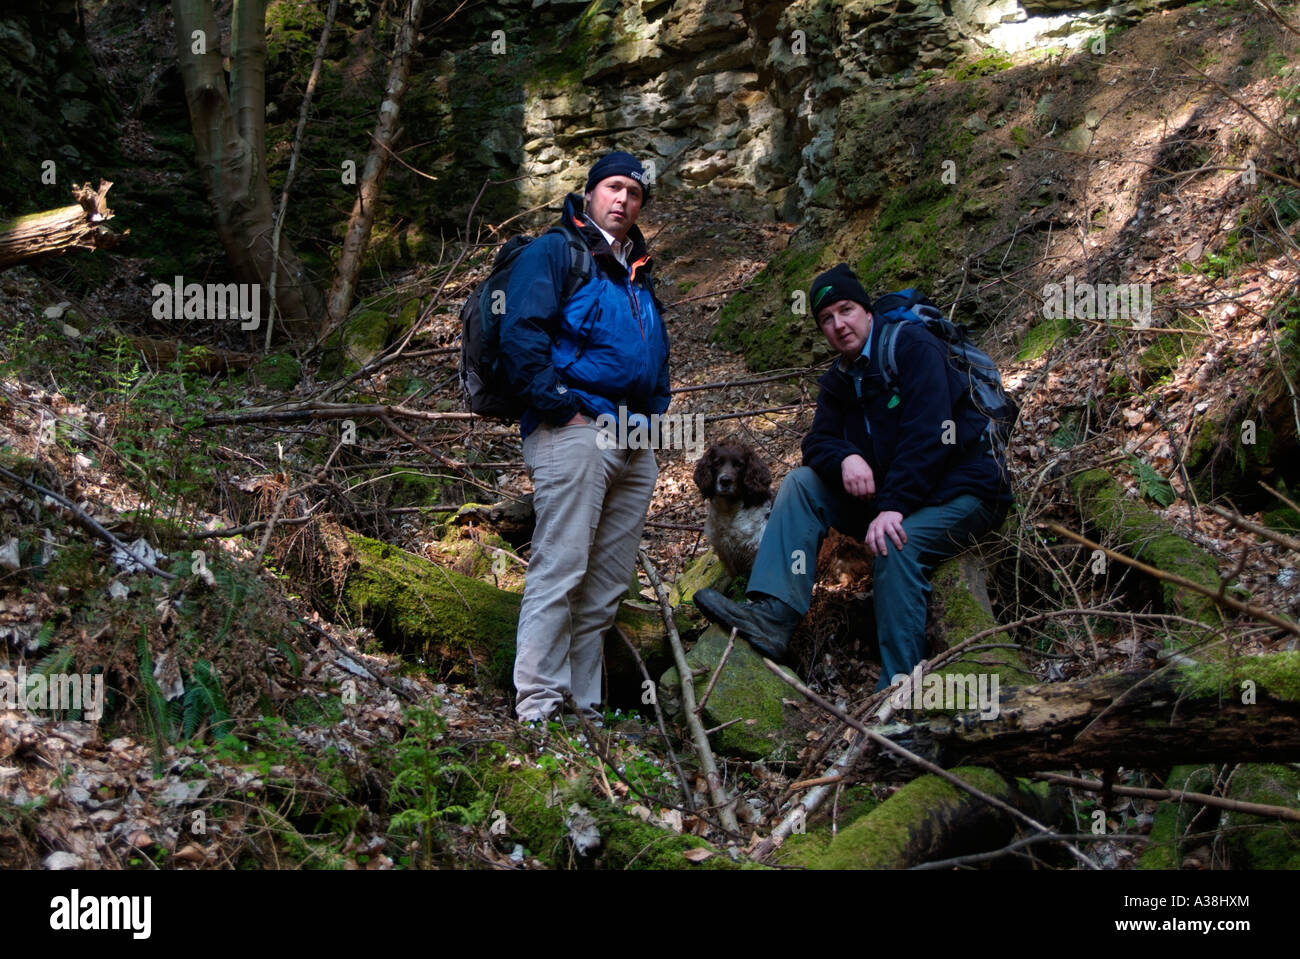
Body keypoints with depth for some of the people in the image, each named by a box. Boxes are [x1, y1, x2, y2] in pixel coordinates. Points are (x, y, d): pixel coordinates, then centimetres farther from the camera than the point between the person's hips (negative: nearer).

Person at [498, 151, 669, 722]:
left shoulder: (639, 275, 26)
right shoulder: (553, 253, 2)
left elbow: (657, 355, 34)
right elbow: (521, 333, -11)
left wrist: (655, 414, 16)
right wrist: (560, 409, -15)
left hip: (636, 446, 8)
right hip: (576, 433, -8)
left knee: (607, 586, 7)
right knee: (560, 569, -13)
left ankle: (586, 708, 12)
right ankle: (537, 708, -12)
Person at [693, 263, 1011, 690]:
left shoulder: (912, 346, -12)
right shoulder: (839, 380, 12)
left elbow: (929, 434, -21)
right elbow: (818, 441, 4)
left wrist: (894, 507, -29)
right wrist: (845, 458, -21)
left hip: (961, 491, -7)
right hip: (890, 493, 8)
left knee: (896, 546, -35)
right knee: (801, 484, -6)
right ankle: (773, 615, -23)